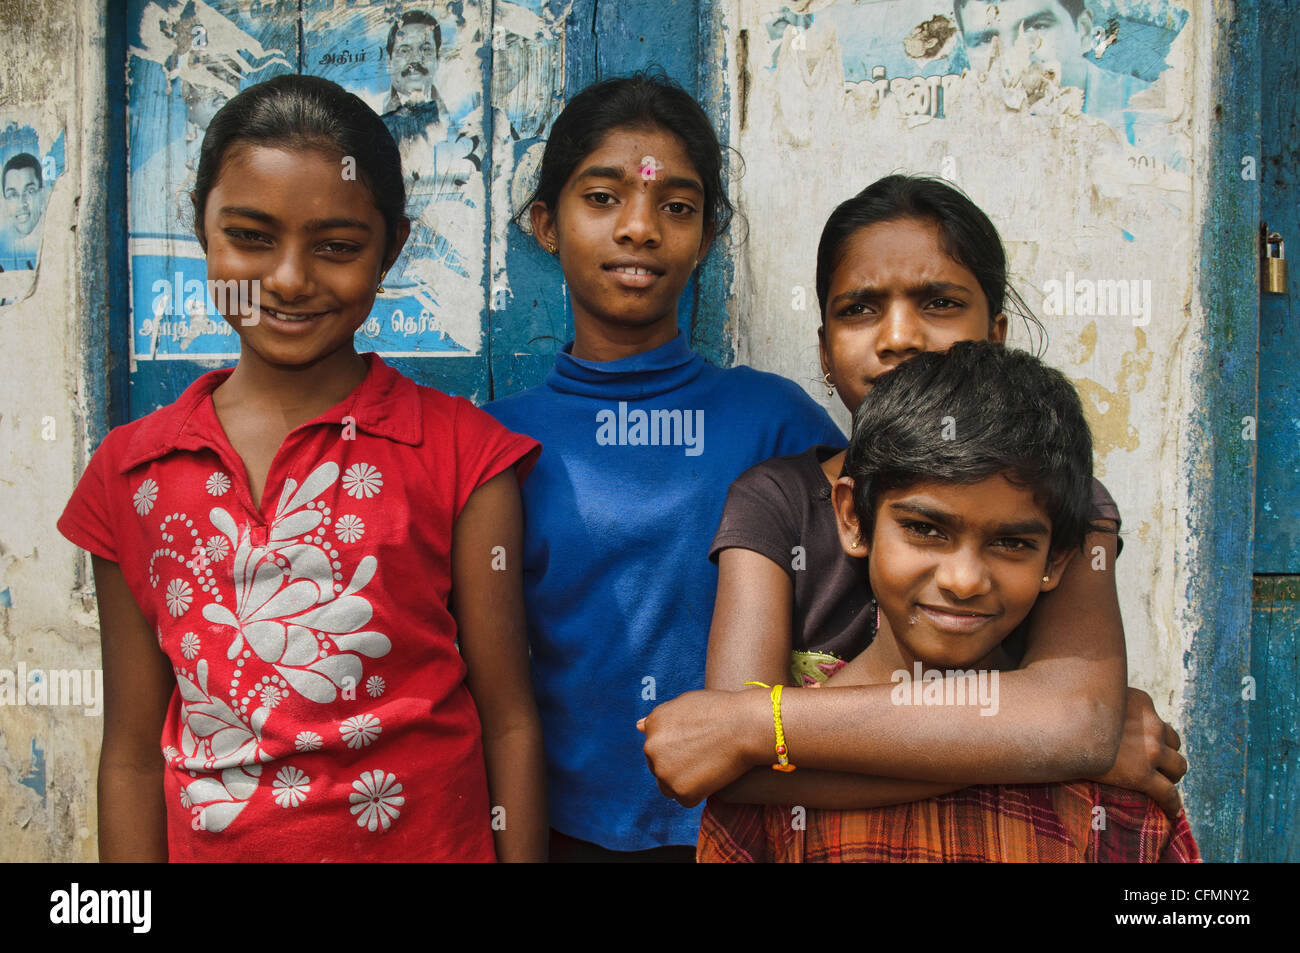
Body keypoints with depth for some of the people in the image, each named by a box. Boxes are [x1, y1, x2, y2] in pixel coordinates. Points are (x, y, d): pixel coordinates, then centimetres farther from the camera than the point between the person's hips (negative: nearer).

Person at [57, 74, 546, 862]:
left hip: (431, 841, -2)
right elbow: (134, 752, 2)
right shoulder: (130, 474, -2)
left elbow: (508, 723, -9)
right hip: (209, 844, 3)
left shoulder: (460, 452, -11)